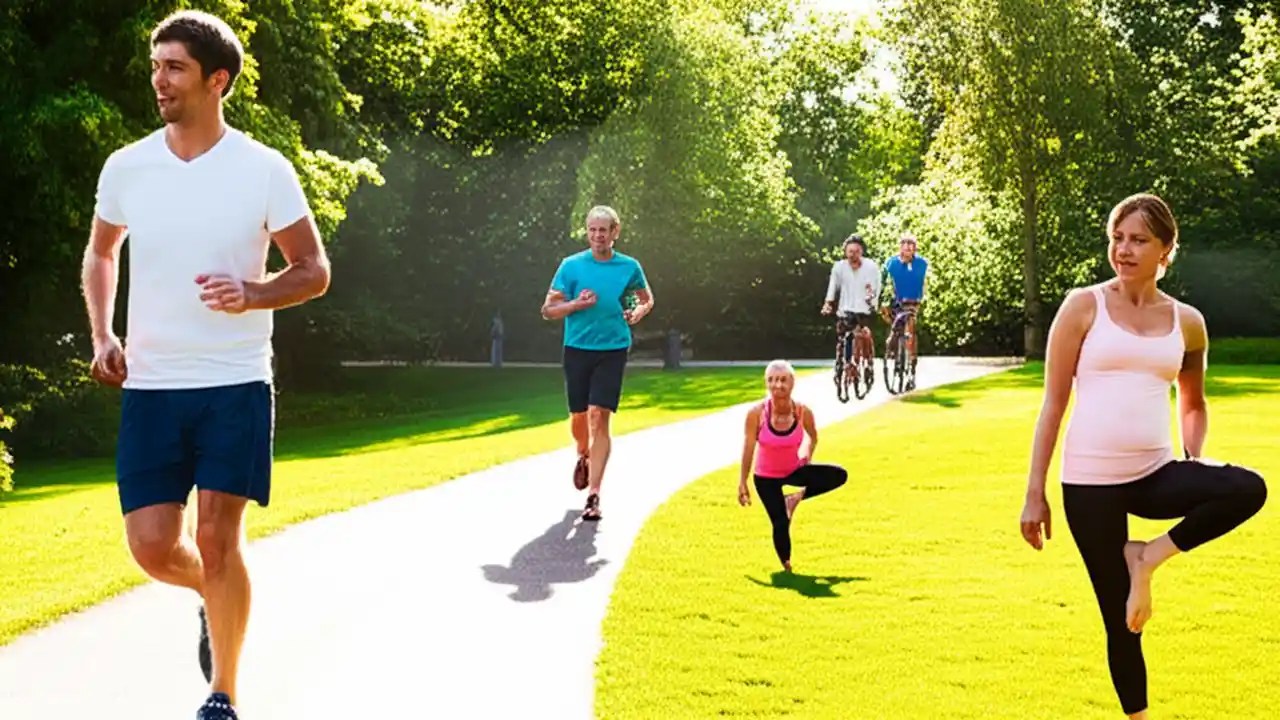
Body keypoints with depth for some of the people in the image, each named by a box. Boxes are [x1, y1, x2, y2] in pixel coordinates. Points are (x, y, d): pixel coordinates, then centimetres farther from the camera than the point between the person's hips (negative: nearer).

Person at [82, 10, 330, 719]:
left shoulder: (265, 170, -6)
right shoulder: (126, 166, 2)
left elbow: (314, 271, 0)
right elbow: (100, 251, 20)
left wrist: (251, 295, -19)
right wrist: (102, 334, 5)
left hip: (236, 383, -3)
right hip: (150, 385, 3)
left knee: (217, 538, -6)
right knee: (152, 544, -2)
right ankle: (215, 596, 34)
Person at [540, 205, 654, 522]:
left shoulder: (630, 267, 3)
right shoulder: (571, 265, 1)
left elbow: (647, 298, 21)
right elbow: (548, 309, 2)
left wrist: (638, 312, -2)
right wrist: (577, 304, -15)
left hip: (612, 350, -1)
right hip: (577, 349, 1)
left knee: (599, 417, -12)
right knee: (579, 417, 8)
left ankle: (593, 494, -10)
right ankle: (584, 457, 44)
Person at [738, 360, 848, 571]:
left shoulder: (803, 412, -19)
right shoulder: (757, 413, -23)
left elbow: (813, 436, 6)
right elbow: (748, 448, -11)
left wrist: (808, 455, -5)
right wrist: (742, 482, -6)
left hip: (794, 471, 3)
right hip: (766, 478, -2)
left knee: (839, 476, -14)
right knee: (780, 523, -8)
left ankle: (797, 497, 2)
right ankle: (786, 564, 19)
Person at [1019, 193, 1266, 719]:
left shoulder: (1186, 322, 6)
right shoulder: (1083, 307, -2)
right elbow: (1053, 405, -1)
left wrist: (1196, 460, 2)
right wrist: (1034, 493, -4)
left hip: (1155, 474, 3)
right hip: (1091, 479, -3)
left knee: (1248, 490, -25)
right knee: (1121, 620, 0)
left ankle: (1146, 558, -5)